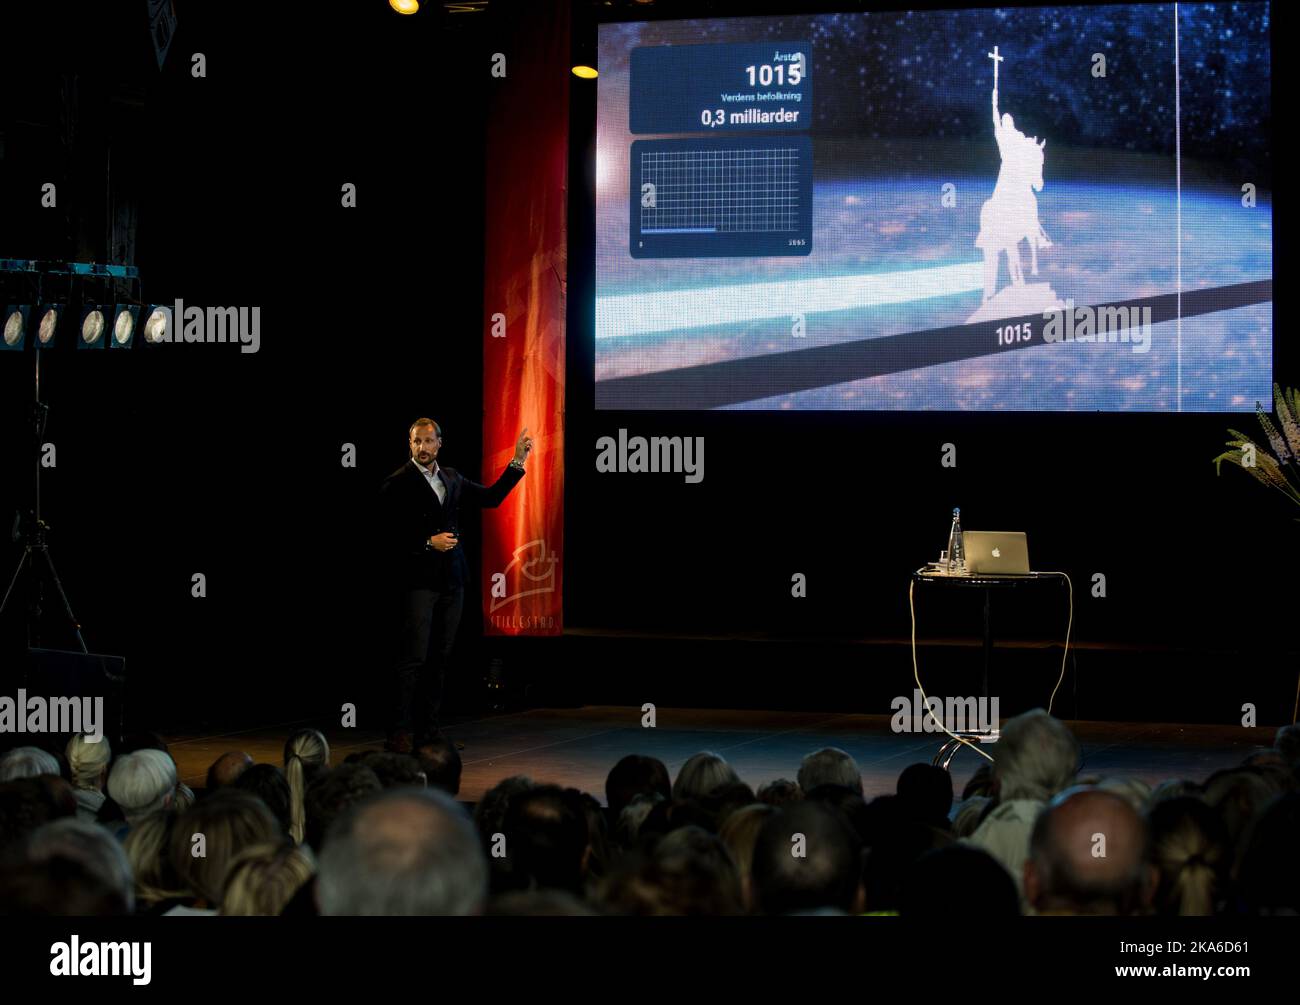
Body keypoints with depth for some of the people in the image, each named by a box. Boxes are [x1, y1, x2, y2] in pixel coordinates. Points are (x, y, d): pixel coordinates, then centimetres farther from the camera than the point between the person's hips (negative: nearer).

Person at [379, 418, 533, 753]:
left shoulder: (452, 479, 14)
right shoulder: (397, 483, -5)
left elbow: (491, 497, 19)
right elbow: (389, 534, -9)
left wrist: (517, 462, 13)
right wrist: (429, 543, -15)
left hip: (451, 581, 6)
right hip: (419, 581, -6)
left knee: (440, 657, 8)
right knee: (414, 658, -9)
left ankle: (428, 728, 13)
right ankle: (400, 734, -6)